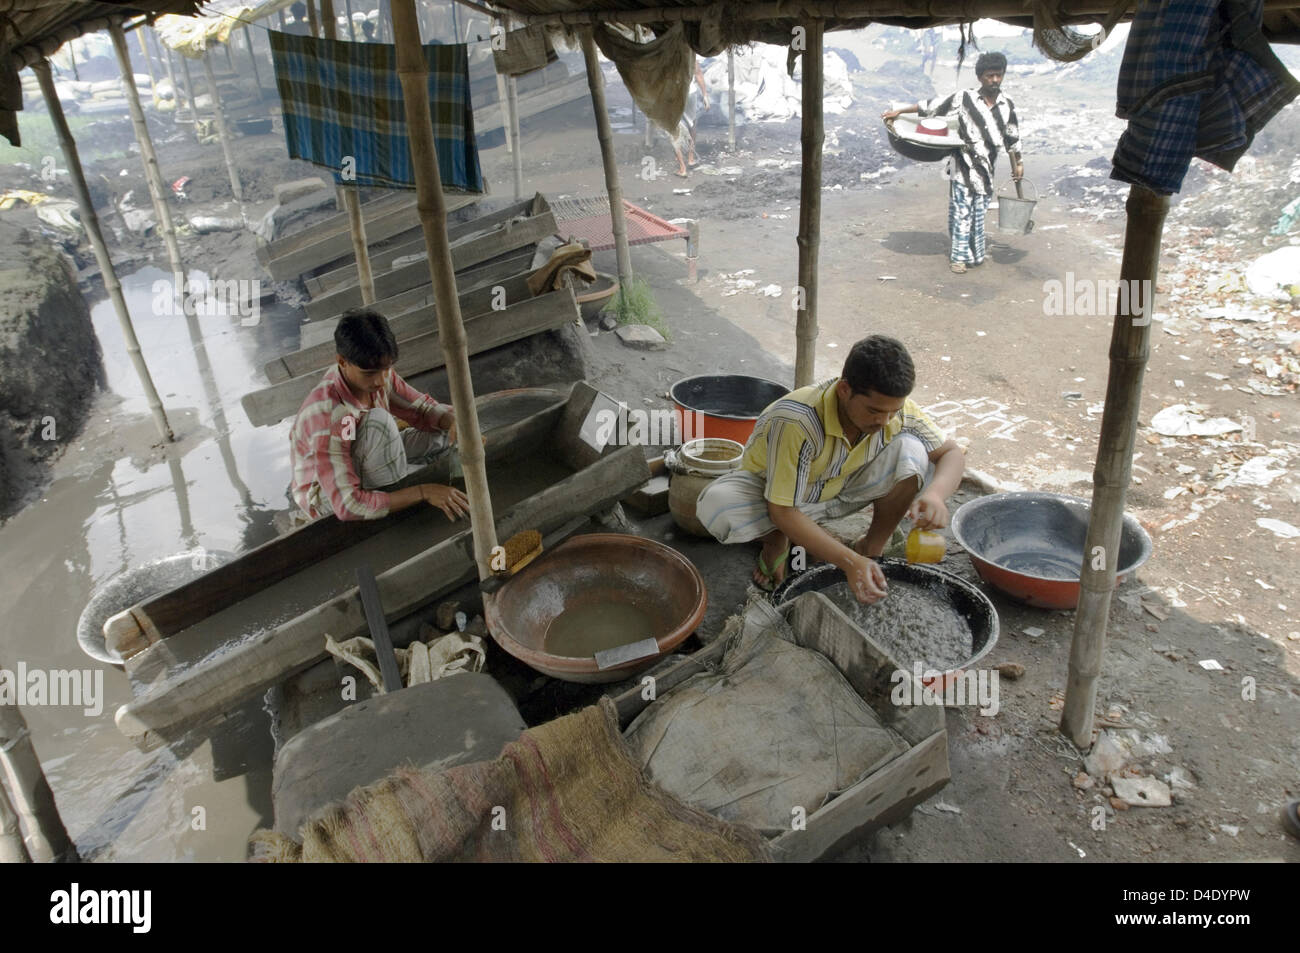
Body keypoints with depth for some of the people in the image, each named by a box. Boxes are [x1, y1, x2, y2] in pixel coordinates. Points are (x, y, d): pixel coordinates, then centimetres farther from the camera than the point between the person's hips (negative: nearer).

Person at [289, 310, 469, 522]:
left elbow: (422, 408, -4)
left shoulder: (378, 372, -19)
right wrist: (423, 492, -43)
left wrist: (453, 422, -29)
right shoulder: (327, 415, -38)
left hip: (360, 465, 7)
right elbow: (347, 505, -40)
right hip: (325, 494, -7)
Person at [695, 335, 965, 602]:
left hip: (839, 490, 4)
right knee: (716, 506, -37)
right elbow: (782, 511, -34)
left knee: (912, 452, -23)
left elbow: (952, 453, -10)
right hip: (772, 493, -3)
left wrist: (935, 493, -34)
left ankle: (872, 548, -3)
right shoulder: (797, 420, -39)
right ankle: (777, 539, -3)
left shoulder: (892, 406, -22)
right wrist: (850, 562, -41)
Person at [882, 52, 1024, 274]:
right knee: (962, 211, -2)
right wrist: (900, 111, -1)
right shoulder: (965, 97, -7)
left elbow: (1012, 137, 14)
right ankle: (959, 256, 7)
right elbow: (933, 106, -3)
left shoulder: (1007, 105, 4)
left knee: (979, 212, 9)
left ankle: (975, 253, 20)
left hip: (986, 167, 3)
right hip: (964, 165, -3)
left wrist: (1017, 163, 20)